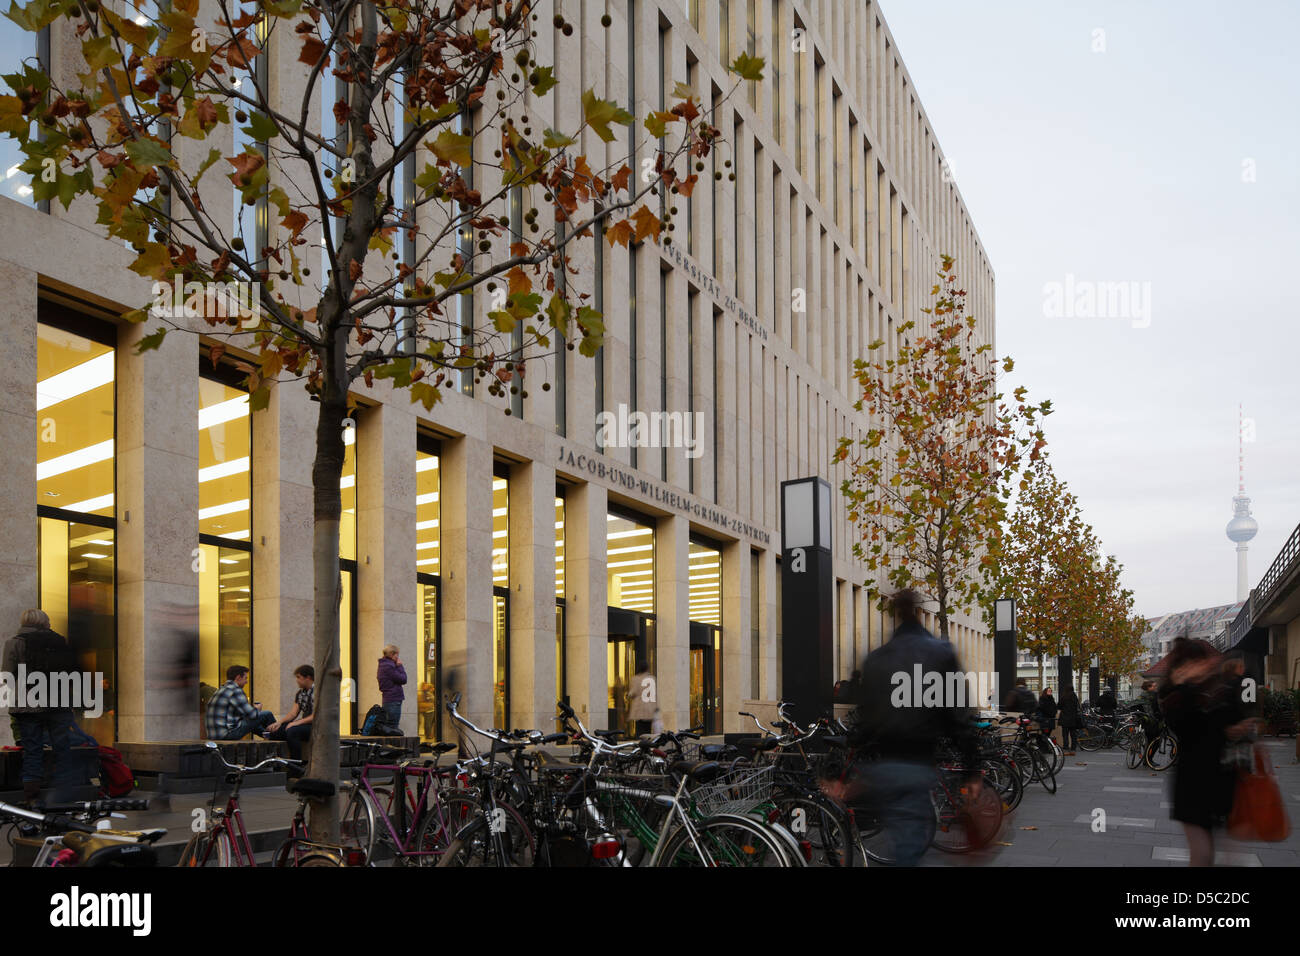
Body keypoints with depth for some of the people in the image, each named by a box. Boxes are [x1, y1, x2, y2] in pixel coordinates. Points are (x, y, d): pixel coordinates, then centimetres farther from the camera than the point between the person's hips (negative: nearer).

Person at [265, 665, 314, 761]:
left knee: (292, 731, -34)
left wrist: (298, 722, -23)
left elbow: (316, 716, -19)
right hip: (304, 724, 8)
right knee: (274, 730, -6)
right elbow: (293, 713, 11)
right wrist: (280, 722, -6)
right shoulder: (300, 693, 15)